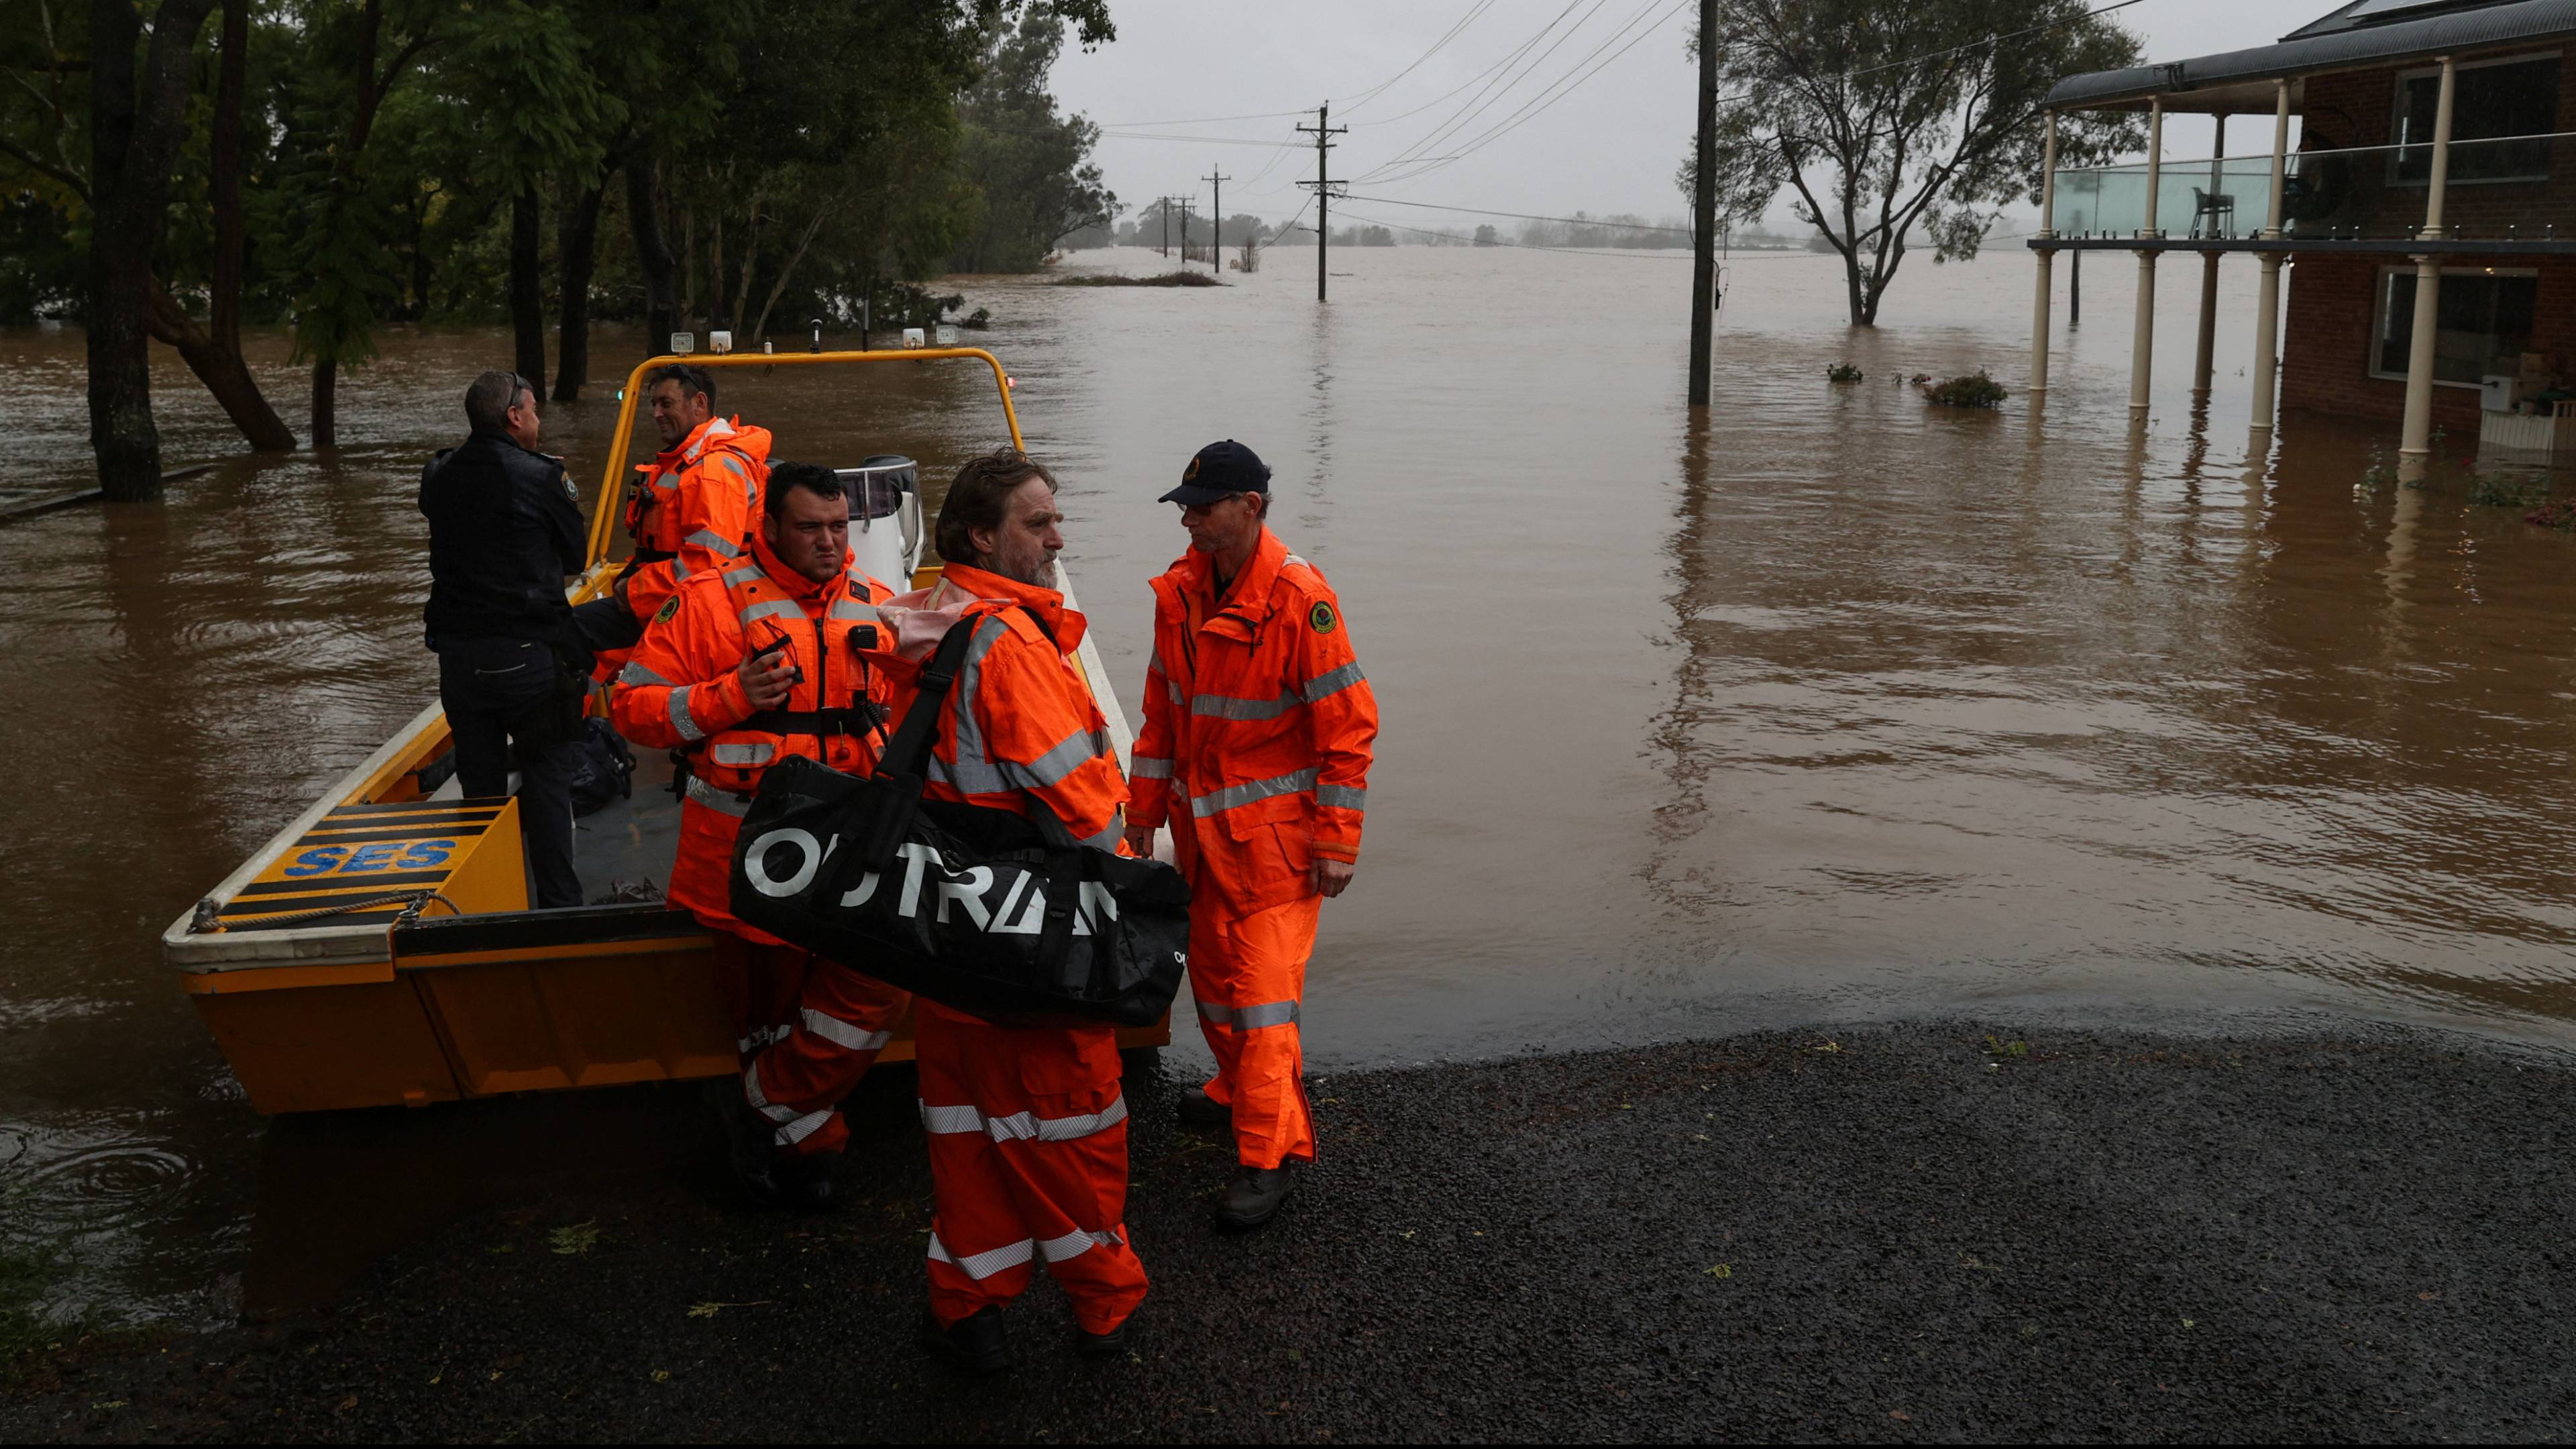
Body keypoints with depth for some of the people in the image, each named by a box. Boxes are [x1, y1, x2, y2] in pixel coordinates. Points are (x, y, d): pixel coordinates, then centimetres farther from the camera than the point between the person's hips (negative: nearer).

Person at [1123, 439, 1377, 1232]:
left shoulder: (1300, 599, -19)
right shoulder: (1180, 591, 2)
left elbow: (1349, 724, -15)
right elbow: (1162, 709, 13)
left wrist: (1337, 842, -14)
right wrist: (1144, 810, 14)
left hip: (1275, 827, -7)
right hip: (1201, 823, 7)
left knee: (1264, 987, -7)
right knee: (1211, 969, 17)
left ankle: (1268, 1158, 1)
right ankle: (1241, 1091, 40)